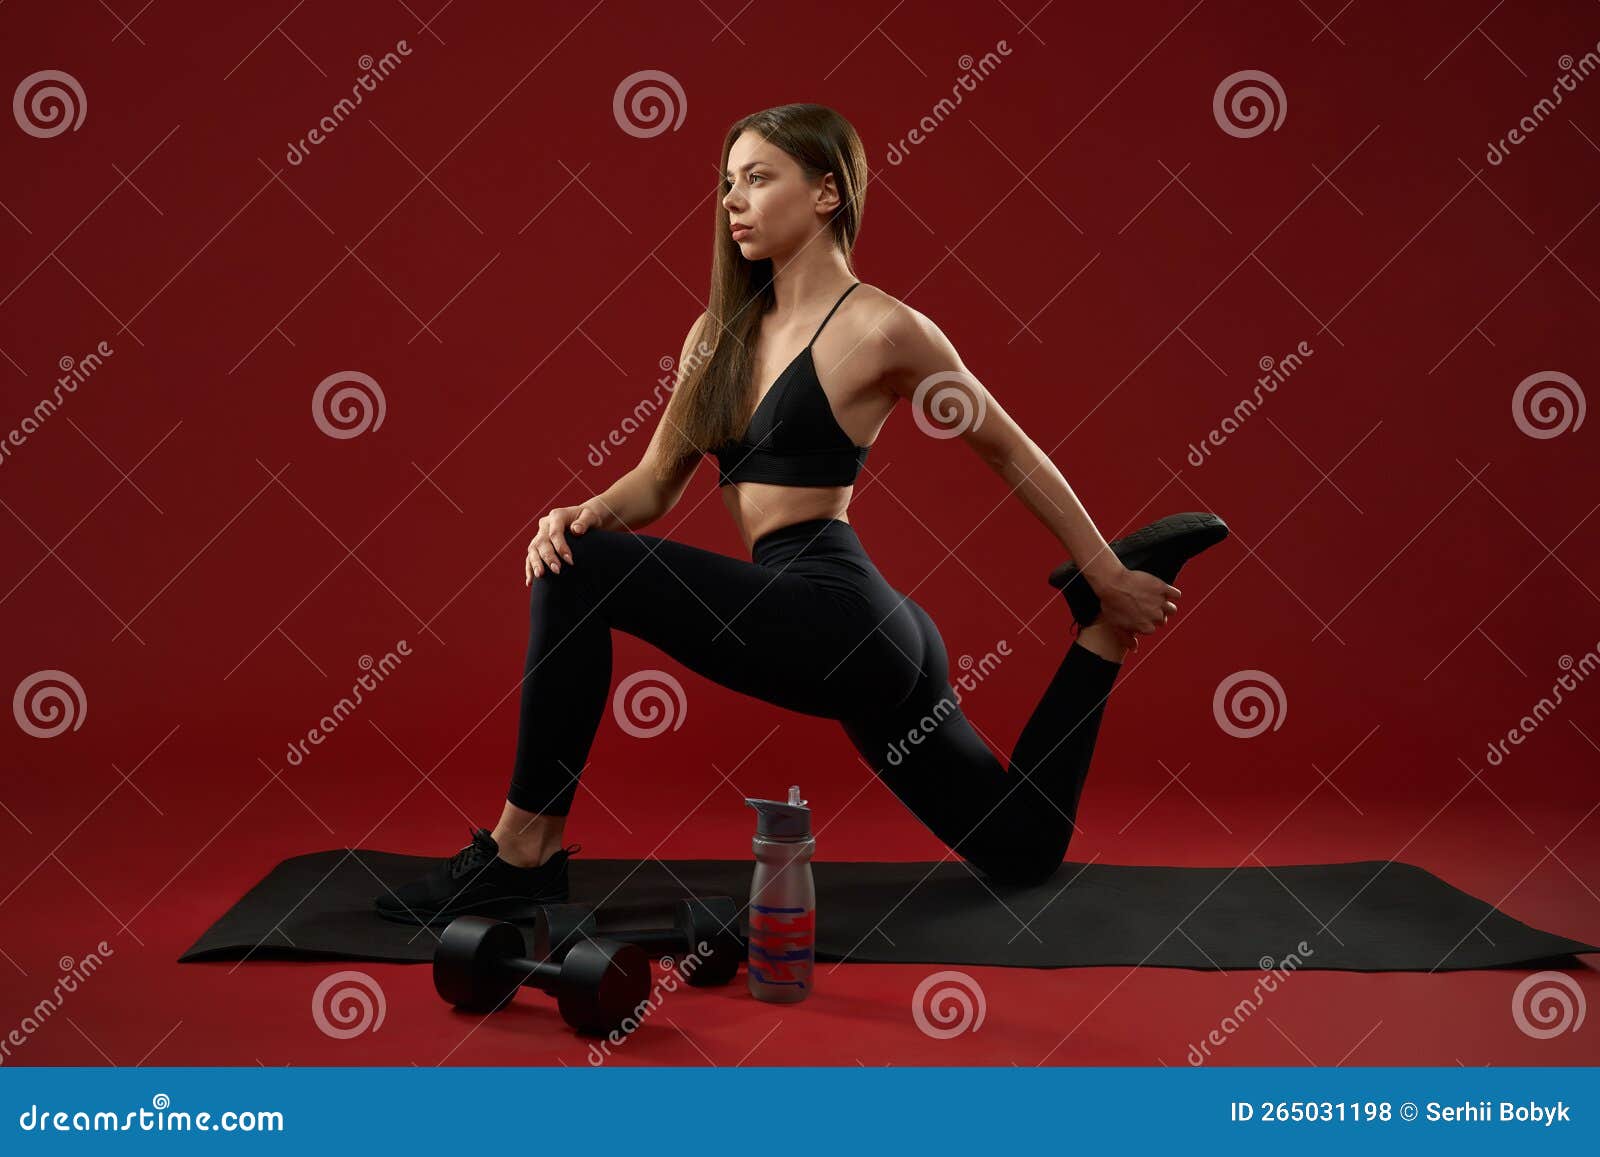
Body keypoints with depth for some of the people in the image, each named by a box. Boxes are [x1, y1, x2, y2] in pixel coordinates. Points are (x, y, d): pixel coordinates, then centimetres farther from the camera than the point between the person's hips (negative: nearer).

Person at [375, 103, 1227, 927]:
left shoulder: (878, 328, -7)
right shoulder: (720, 332, 14)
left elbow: (1014, 455, 1)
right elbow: (655, 482, 14)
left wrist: (1110, 582, 7)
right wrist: (586, 512, -9)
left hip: (836, 618, -9)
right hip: (866, 643, 9)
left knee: (581, 574, -18)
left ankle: (526, 849, -9)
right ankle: (1102, 634, 29)